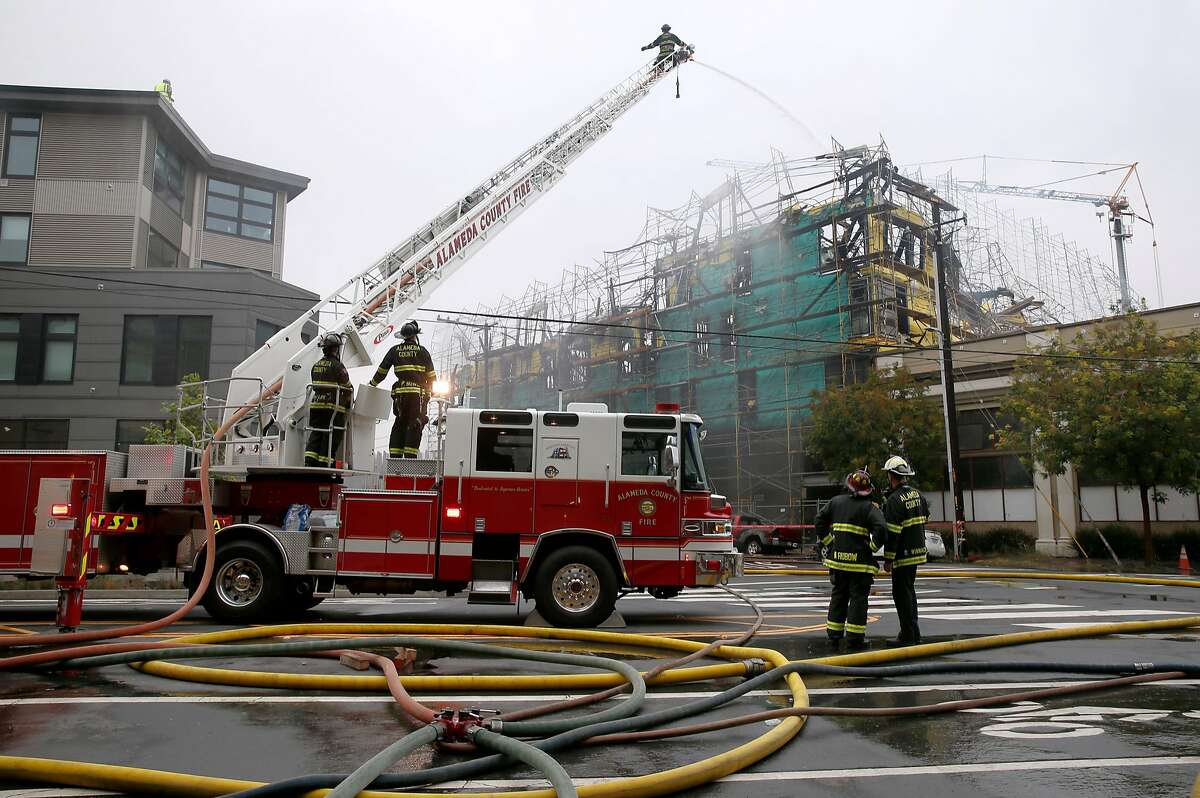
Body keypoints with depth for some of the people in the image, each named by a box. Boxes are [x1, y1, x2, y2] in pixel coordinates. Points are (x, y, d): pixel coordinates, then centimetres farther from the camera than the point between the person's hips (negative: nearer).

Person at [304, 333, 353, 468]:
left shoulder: (316, 365, 11)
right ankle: (325, 466, 0)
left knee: (315, 436, 9)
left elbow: (315, 387, 15)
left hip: (316, 405, 6)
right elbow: (347, 388, -7)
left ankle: (309, 462, 1)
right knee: (331, 439, -1)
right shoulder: (337, 366, -10)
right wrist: (349, 403, 10)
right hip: (333, 407, -6)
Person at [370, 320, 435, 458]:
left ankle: (394, 457, 8)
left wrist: (372, 383, 29)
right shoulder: (422, 351, 4)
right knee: (414, 426, -2)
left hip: (400, 392, 3)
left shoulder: (395, 350, 11)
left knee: (399, 425, 10)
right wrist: (432, 390, 17)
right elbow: (430, 375, 5)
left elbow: (381, 371, 15)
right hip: (419, 392, -3)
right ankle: (409, 457, -7)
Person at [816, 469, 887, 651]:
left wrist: (829, 543, 9)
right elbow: (881, 529, -20)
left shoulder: (837, 501, 5)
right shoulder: (870, 507, -8)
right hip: (860, 561, -4)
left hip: (837, 558, 4)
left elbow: (819, 521, 7)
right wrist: (872, 547, -6)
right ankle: (854, 639, 4)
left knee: (838, 596, 15)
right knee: (858, 598, 3)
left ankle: (834, 636, 20)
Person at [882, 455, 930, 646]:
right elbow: (925, 518, 19)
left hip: (903, 554, -9)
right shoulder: (917, 494, 8)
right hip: (917, 550, 9)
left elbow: (892, 532, -21)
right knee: (909, 591, 19)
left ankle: (908, 635, 0)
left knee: (901, 594, -2)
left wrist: (888, 559, -17)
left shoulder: (894, 500, -19)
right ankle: (914, 633, 26)